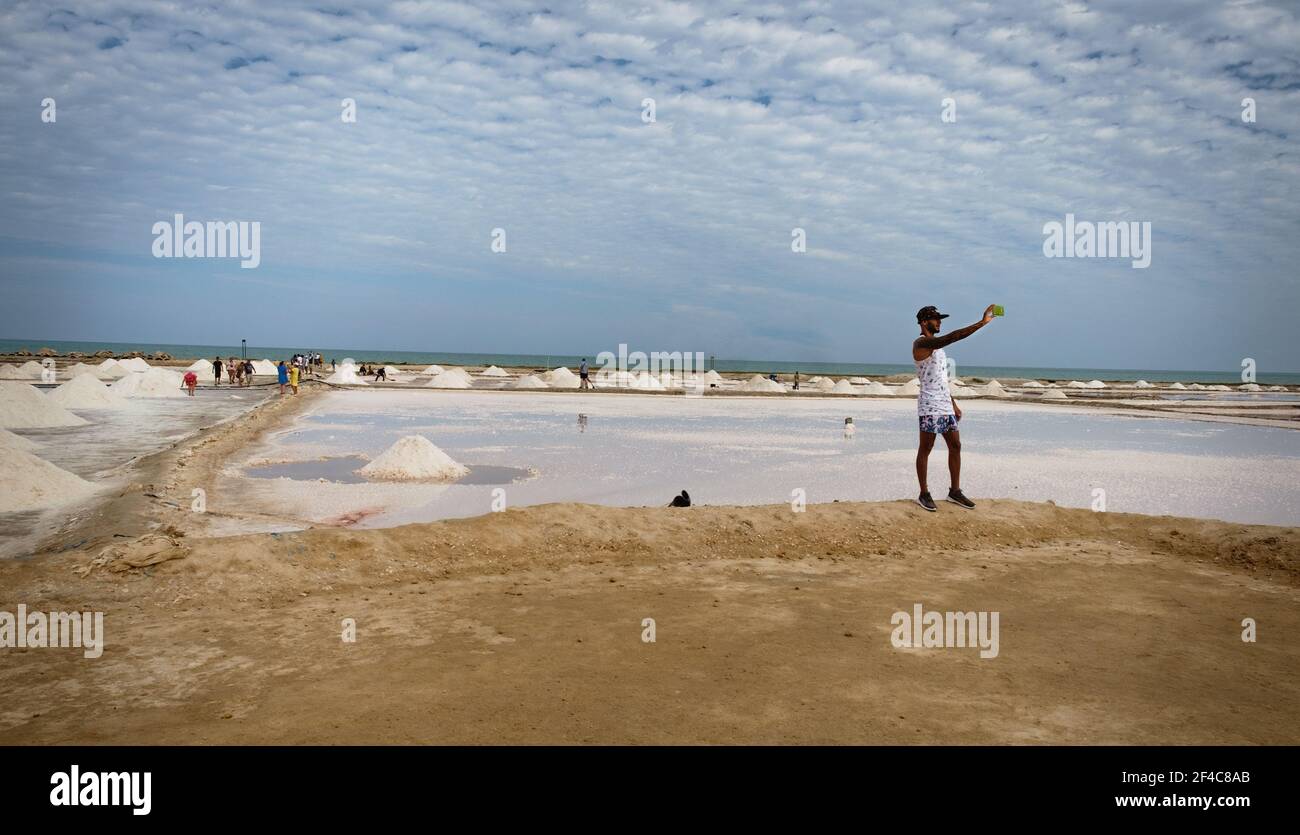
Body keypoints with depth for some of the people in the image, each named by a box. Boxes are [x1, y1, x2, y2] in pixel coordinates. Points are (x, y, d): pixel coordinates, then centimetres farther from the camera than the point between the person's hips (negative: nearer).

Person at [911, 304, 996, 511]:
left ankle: (955, 491, 18)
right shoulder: (921, 343, -11)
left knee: (955, 446, 9)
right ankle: (924, 494, 6)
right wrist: (983, 322, -28)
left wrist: (953, 404, 20)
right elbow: (953, 337, -27)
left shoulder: (936, 345, 19)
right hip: (929, 405, -9)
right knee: (925, 449, -1)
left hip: (945, 405, 9)